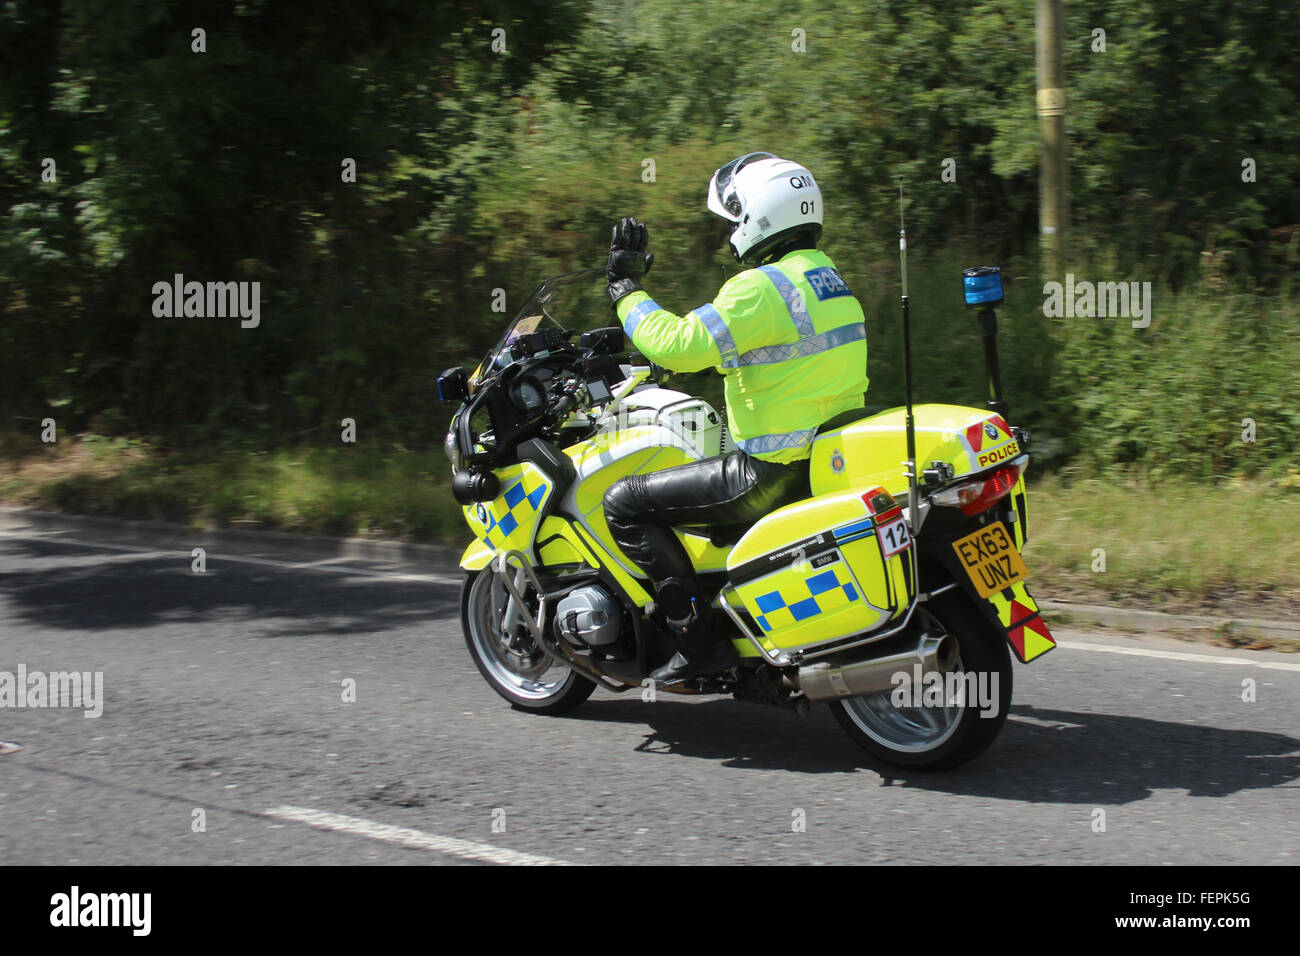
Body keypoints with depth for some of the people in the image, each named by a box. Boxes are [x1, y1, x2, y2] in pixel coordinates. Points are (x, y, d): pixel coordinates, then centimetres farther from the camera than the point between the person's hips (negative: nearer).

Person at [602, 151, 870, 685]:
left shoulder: (762, 287, -17)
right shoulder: (829, 281, 14)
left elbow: (680, 345, -23)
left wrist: (626, 291, -9)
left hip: (774, 473, -10)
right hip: (828, 459, 10)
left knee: (626, 502, -3)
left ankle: (698, 643, -8)